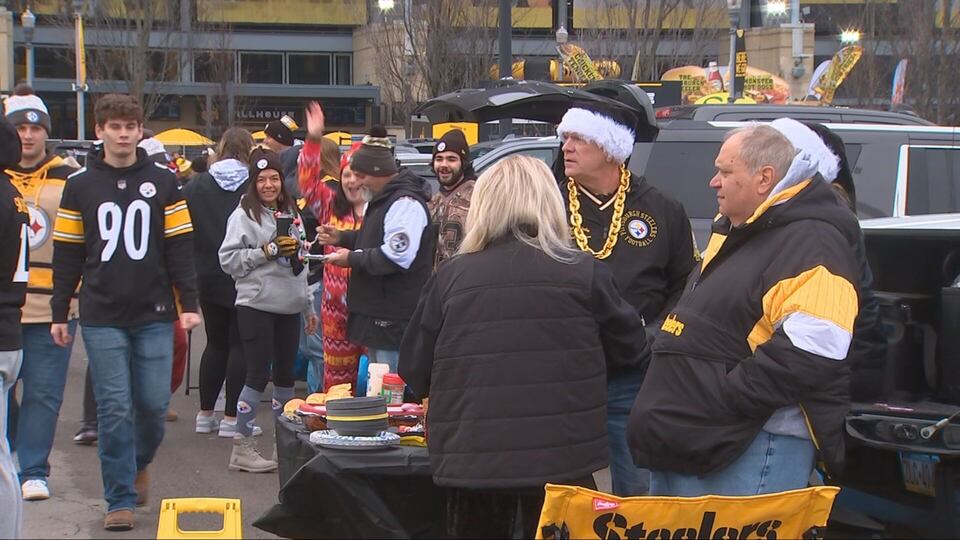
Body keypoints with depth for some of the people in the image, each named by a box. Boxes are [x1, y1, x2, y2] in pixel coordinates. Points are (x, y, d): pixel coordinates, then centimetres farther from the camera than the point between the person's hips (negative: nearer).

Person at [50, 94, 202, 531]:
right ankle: (120, 499, 6)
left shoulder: (163, 182, 5)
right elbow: (67, 254, 7)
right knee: (114, 408, -3)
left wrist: (189, 304, -2)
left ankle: (140, 462, 32)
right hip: (102, 318, -1)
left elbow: (180, 247, 5)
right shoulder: (79, 185, 4)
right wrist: (59, 313, 5)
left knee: (154, 404, 2)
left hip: (154, 315, 1)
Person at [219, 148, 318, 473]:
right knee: (258, 374, -6)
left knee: (285, 374, 11)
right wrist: (268, 251, -15)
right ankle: (242, 447, 1)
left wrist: (308, 305, 22)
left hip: (289, 308, 6)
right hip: (256, 305, -6)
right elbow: (228, 259, -10)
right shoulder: (244, 214, -4)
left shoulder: (291, 214, 14)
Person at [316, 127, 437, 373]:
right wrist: (342, 238, 16)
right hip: (377, 314, 11)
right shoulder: (383, 199, 18)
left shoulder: (405, 203, -17)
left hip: (395, 316, -11)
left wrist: (352, 258, -16)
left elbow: (397, 257, -27)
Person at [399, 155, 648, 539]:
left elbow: (415, 371, 5)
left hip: (473, 457, 1)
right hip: (562, 457, 0)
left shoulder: (452, 275, -2)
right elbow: (629, 348, 10)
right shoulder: (583, 272, -2)